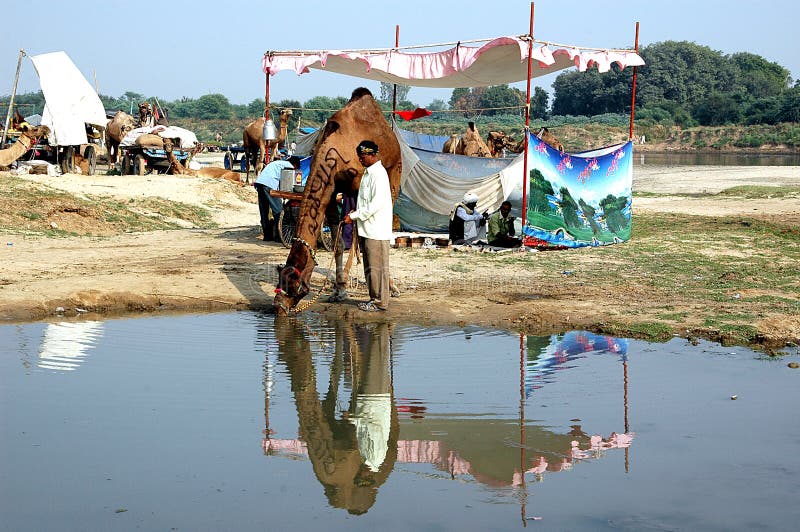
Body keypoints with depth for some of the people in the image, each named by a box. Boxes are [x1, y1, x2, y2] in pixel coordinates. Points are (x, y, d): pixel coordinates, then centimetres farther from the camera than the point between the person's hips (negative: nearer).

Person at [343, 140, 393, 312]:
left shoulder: (379, 174, -15)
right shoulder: (368, 172, 15)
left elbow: (377, 203, -21)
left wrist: (355, 216, -16)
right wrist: (356, 213, 8)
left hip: (376, 230, -10)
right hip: (366, 229, 10)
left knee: (377, 267, -4)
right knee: (369, 267, 14)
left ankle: (380, 301, 2)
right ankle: (374, 298, 21)